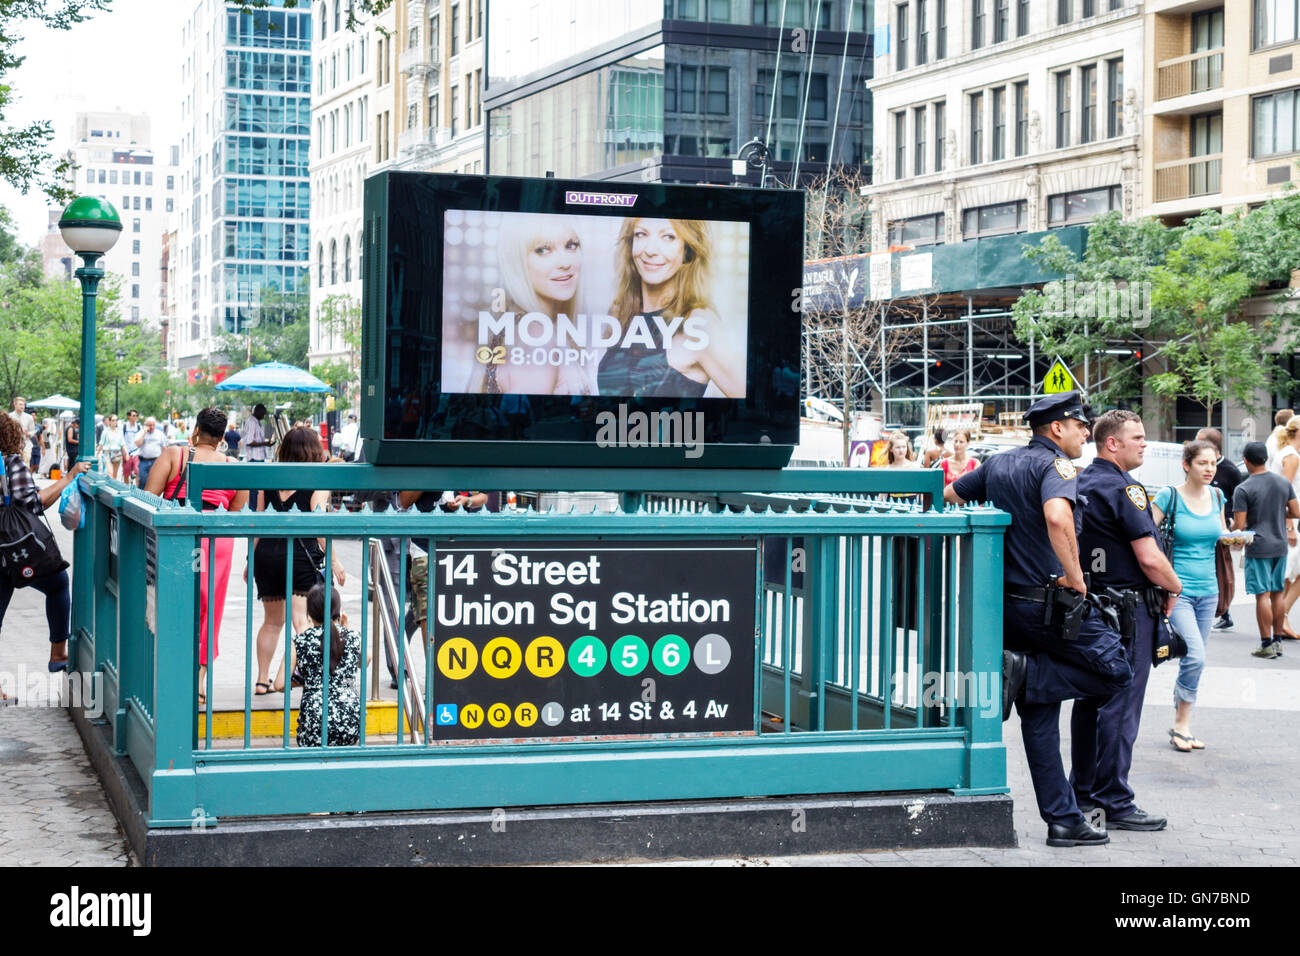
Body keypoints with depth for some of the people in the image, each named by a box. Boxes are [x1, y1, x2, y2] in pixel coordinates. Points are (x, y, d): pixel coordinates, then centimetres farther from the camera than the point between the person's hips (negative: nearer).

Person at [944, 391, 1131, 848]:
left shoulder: (998, 464, 13)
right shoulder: (1055, 465, -11)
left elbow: (948, 496, 25)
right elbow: (1057, 518, -31)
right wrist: (1075, 576, -21)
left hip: (1008, 604, 8)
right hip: (1051, 603, -8)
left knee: (1039, 718, 9)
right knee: (1114, 671, 4)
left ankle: (1063, 820, 11)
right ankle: (1021, 671, -8)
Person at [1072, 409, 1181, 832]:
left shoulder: (1079, 482, 9)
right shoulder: (1123, 488, -17)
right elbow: (1150, 559, -20)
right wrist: (1174, 588, -2)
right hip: (1128, 607, -9)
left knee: (1089, 701, 14)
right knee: (1121, 706, -4)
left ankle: (1082, 793, 21)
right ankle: (1114, 802, -1)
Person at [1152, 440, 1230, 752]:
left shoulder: (1216, 496, 8)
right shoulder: (1170, 496, -9)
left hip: (1207, 589, 6)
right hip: (1177, 589, -6)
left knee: (1194, 660, 9)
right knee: (1195, 656, -17)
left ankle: (1182, 726, 19)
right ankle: (1181, 724, -2)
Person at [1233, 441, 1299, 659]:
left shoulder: (1243, 489, -13)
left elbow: (1239, 525, -14)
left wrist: (1231, 526, 8)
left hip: (1258, 548, -5)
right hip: (1280, 545, 5)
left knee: (1263, 596, -2)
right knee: (1277, 593, 13)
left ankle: (1267, 644, -1)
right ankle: (1277, 640, 18)